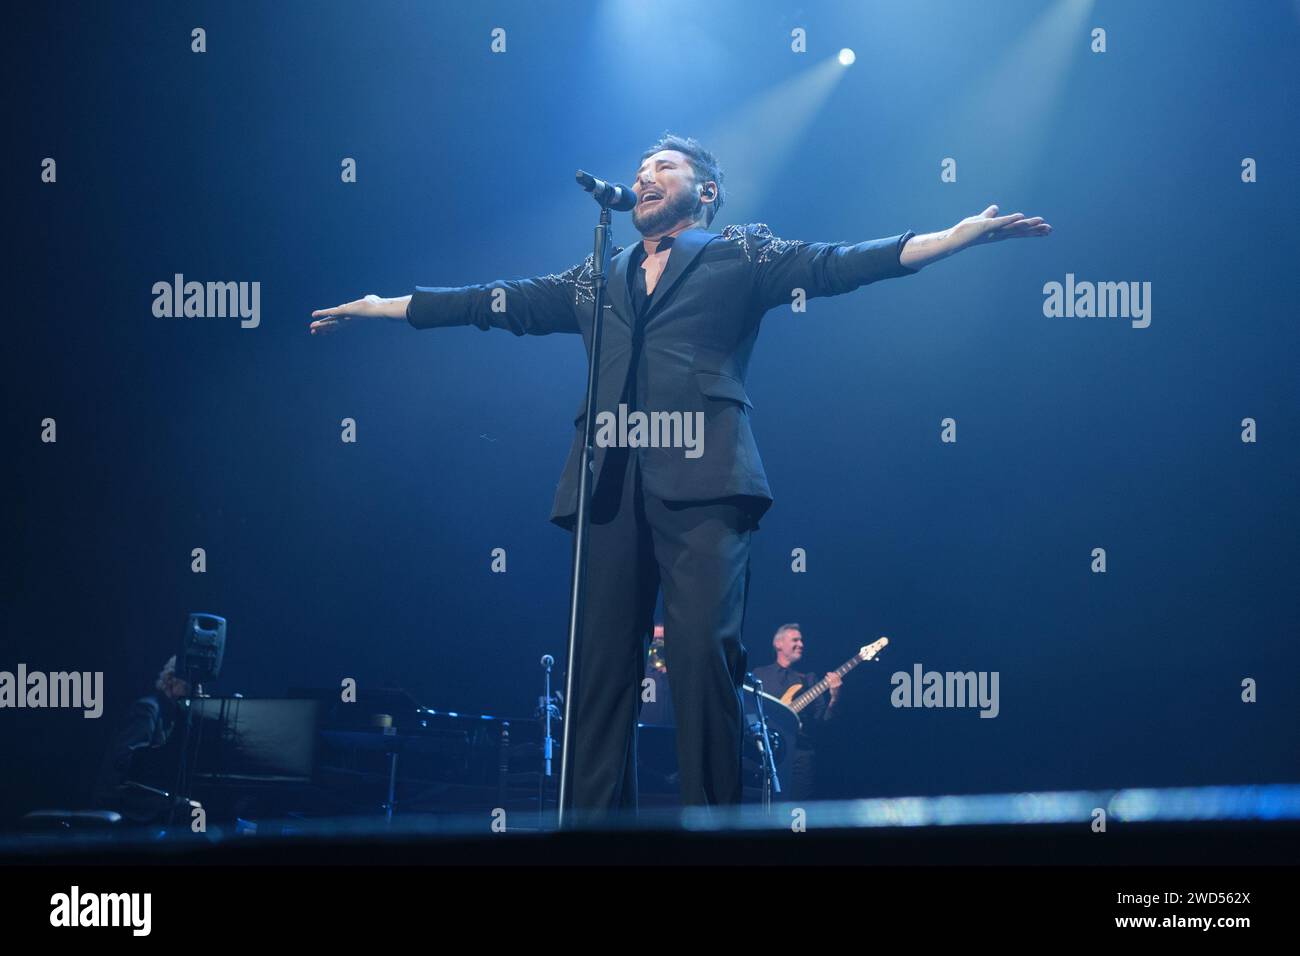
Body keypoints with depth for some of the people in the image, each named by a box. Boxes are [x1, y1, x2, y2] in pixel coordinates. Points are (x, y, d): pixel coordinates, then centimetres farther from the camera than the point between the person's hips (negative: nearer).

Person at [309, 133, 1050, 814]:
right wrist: (378, 307, 32)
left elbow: (838, 263, 5)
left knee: (704, 655, -14)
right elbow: (498, 302, 31)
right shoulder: (596, 280, 27)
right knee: (601, 664, -1)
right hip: (612, 485, 4)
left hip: (703, 480, -4)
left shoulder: (740, 256, 15)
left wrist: (962, 234, -7)